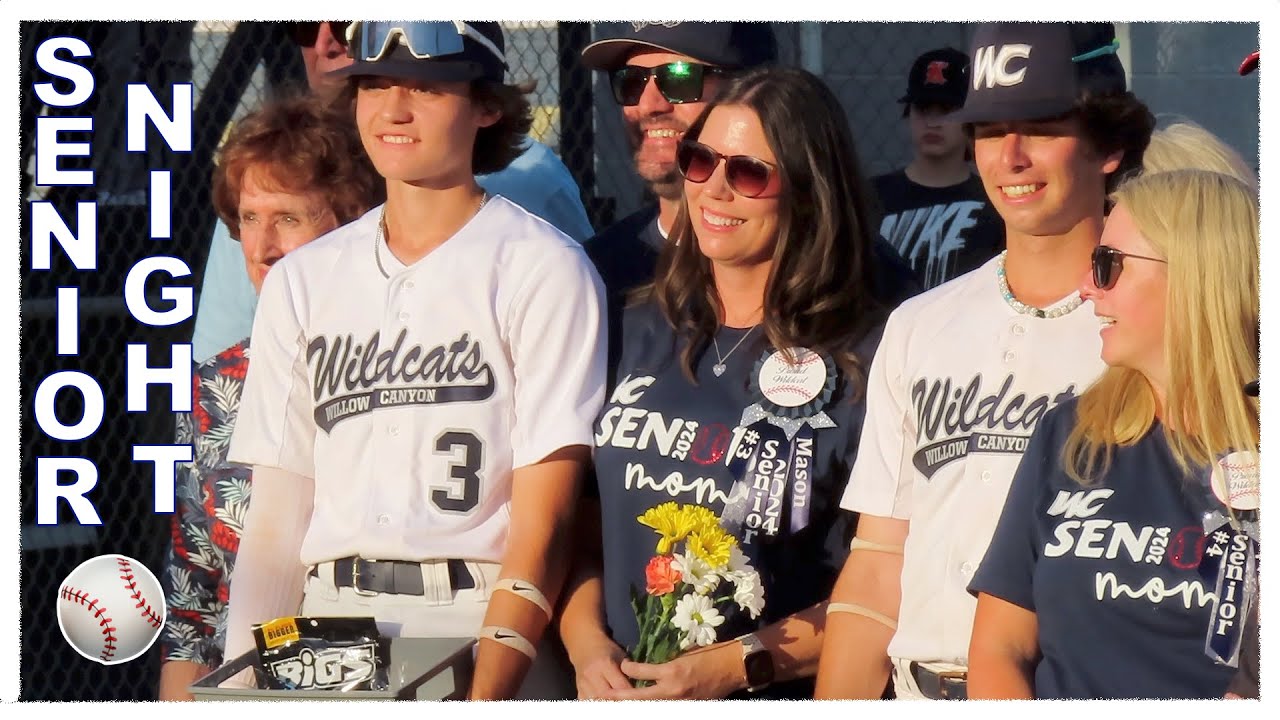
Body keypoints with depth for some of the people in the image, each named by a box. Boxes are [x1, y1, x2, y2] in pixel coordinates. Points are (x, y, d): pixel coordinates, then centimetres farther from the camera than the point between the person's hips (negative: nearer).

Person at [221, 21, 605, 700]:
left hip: (488, 633, -4)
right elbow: (275, 518, 11)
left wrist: (485, 696, -18)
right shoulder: (301, 281, 15)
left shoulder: (542, 269, -1)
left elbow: (544, 523, -8)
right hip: (330, 624, 4)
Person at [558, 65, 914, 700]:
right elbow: (575, 522, 14)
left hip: (782, 697, -4)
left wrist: (736, 665, -11)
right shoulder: (639, 333, 14)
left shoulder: (865, 357, -2)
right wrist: (587, 641, -1)